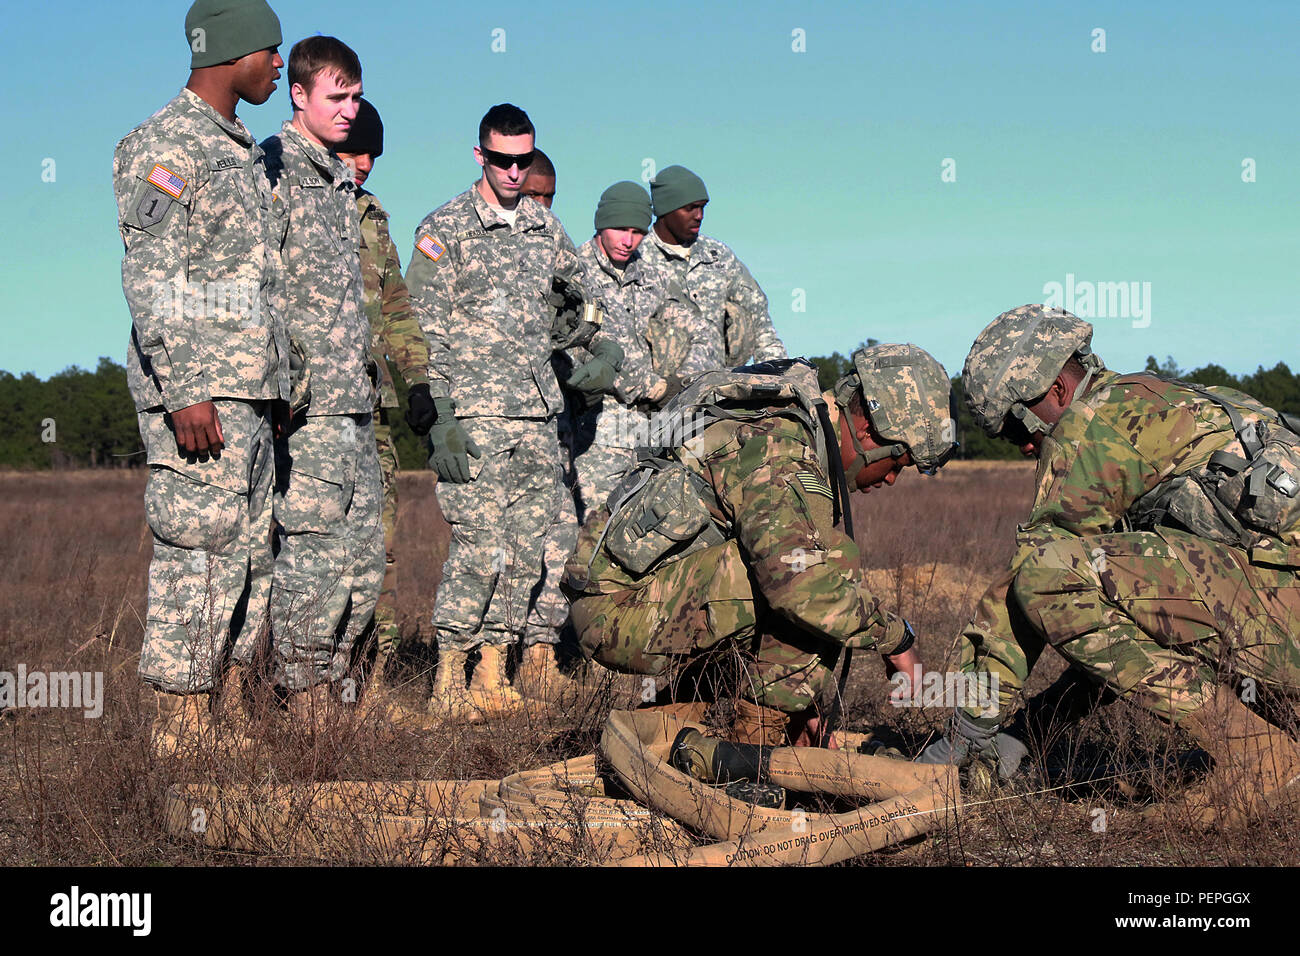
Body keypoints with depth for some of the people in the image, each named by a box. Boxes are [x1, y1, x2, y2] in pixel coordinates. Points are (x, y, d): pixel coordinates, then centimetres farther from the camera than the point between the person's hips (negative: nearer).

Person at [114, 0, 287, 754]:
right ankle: (180, 740, -5)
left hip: (248, 391, 10)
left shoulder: (241, 152, 21)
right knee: (199, 557, -9)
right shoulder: (166, 143, -8)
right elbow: (150, 279, -16)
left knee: (249, 556, 9)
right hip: (197, 388, -9)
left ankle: (216, 733, 15)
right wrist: (184, 392, -23)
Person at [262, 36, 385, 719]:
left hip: (352, 399, 9)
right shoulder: (275, 165, -6)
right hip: (310, 402, -9)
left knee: (364, 557, 9)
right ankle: (301, 699, -2)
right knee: (313, 552, -8)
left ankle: (330, 686, 17)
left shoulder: (340, 180, 20)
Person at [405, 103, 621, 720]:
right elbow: (425, 335, -6)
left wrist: (605, 349, 14)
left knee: (527, 551, 5)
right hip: (475, 416, -6)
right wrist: (442, 420, -13)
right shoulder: (443, 230, -2)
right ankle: (449, 682, -3)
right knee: (480, 547, -12)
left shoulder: (544, 227, 15)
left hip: (539, 415, 6)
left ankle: (492, 678, 13)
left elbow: (584, 295, 32)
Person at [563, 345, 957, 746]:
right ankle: (760, 741, -11)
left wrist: (802, 704, 21)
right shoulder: (776, 447, -19)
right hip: (621, 610, -10)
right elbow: (799, 584, -32)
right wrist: (895, 637, -18)